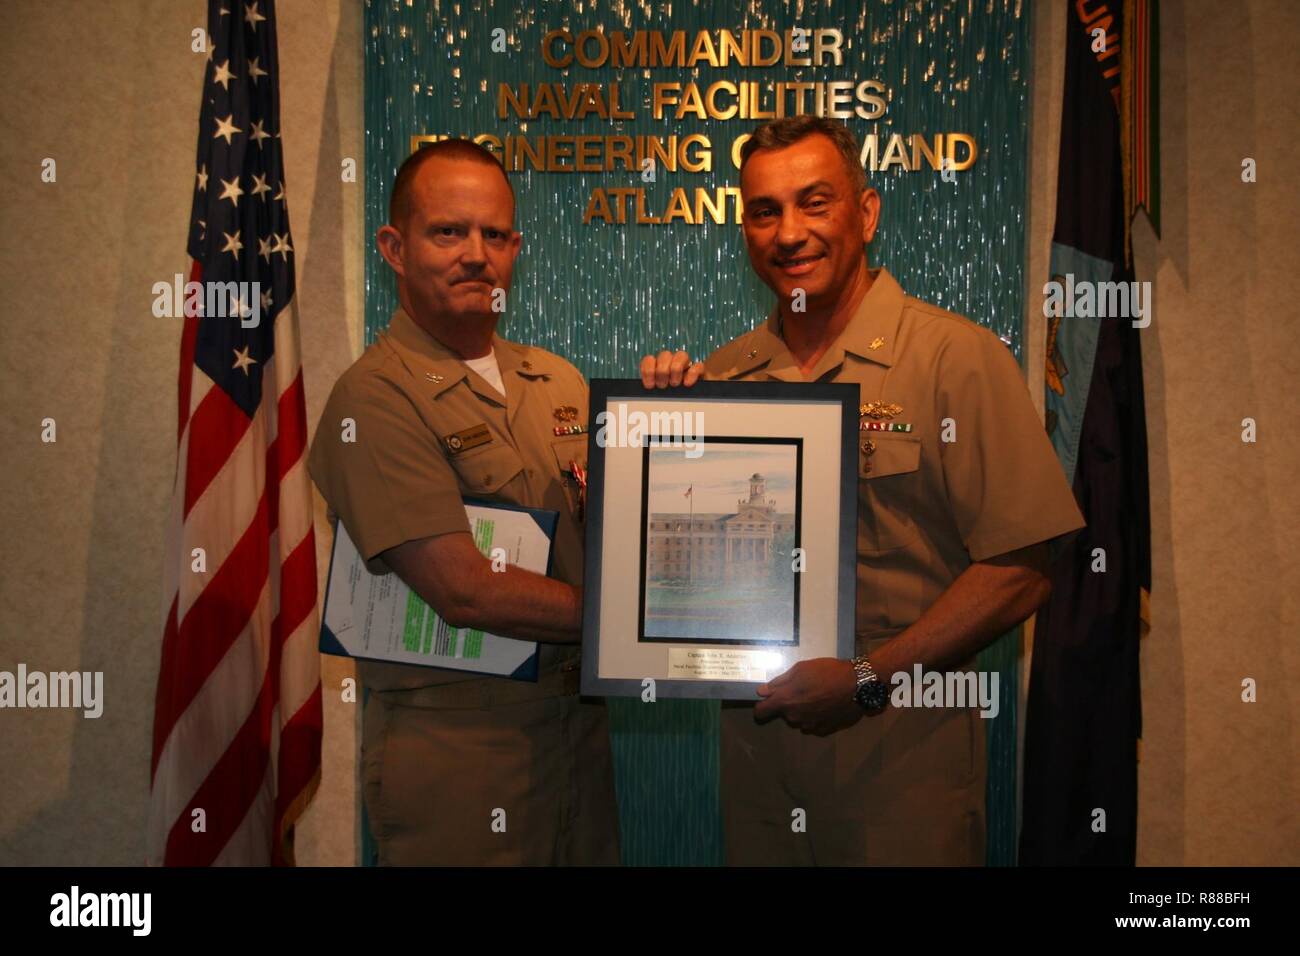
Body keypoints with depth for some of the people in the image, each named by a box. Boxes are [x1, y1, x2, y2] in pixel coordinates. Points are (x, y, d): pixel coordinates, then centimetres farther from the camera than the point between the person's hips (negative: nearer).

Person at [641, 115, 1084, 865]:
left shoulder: (958, 359, -11)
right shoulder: (721, 375, 3)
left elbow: (1020, 571, -14)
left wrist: (867, 679, -18)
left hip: (901, 746, -4)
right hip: (755, 738, 5)